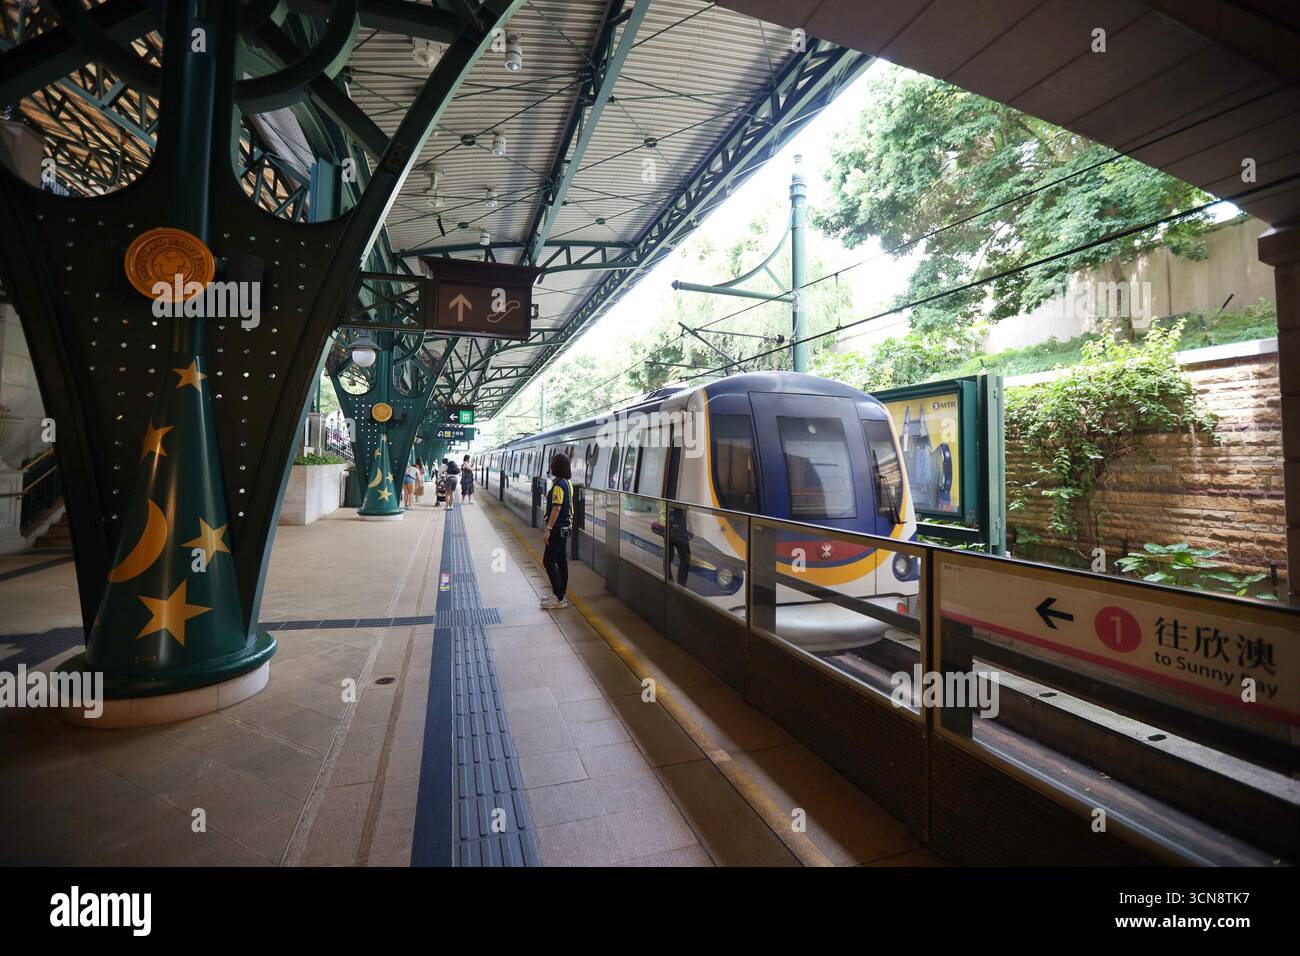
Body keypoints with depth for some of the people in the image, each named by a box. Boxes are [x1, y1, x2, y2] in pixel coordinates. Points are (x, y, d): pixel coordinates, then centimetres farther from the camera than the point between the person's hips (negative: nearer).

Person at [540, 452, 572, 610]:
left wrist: (548, 529, -23)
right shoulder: (568, 483, 11)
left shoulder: (558, 485, -18)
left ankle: (559, 598, -3)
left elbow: (556, 508, -23)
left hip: (557, 529, -10)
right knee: (561, 561, 13)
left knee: (548, 562, -4)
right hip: (565, 527, 10)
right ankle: (559, 595, 21)